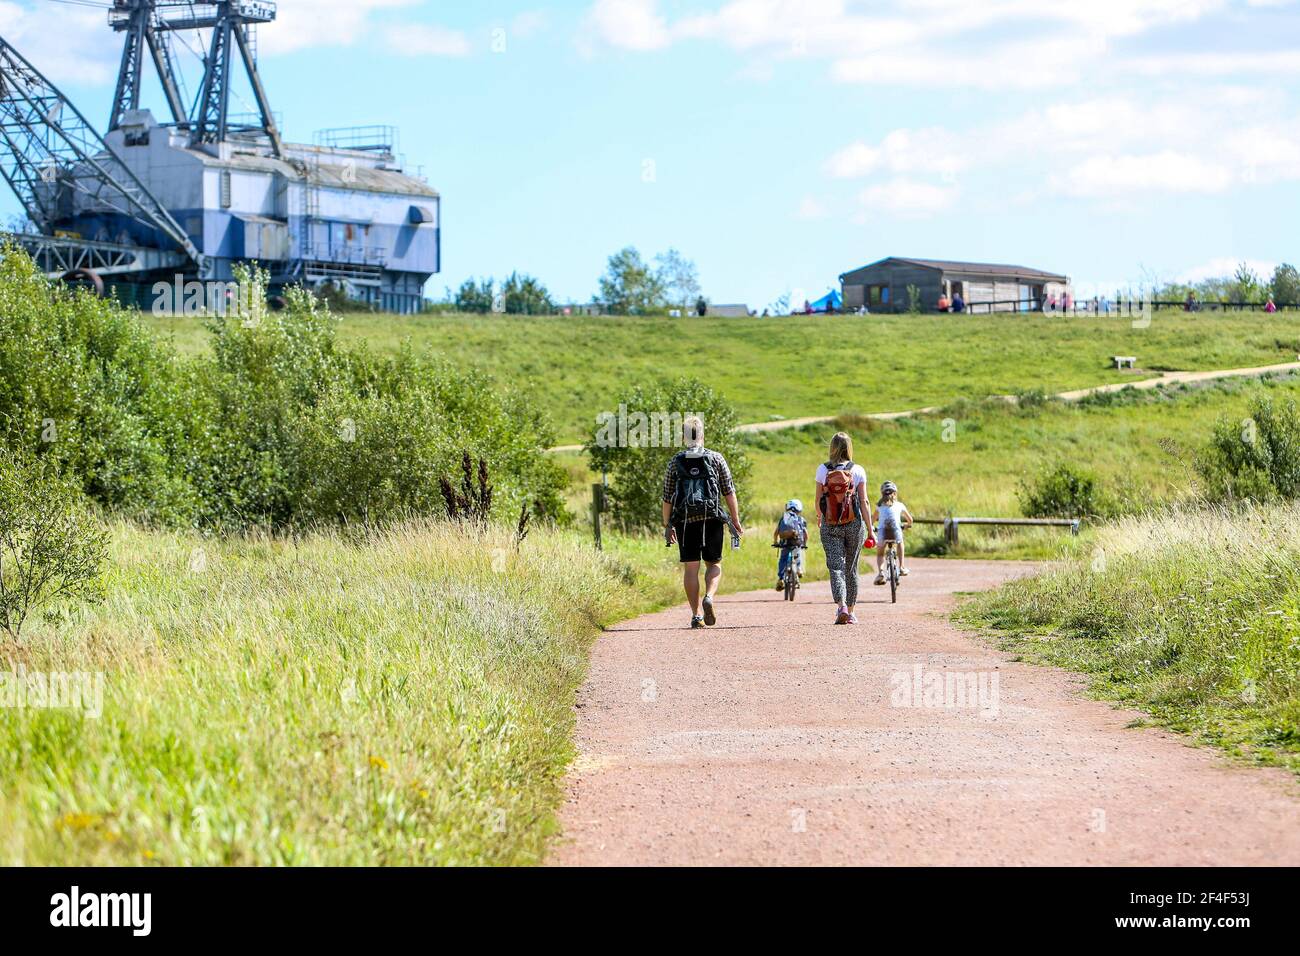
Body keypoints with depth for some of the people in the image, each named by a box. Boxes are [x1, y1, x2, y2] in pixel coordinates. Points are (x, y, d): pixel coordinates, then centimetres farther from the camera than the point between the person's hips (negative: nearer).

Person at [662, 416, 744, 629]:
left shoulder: (675, 462, 4)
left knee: (690, 568, 5)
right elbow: (729, 492, 1)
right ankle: (709, 598, -15)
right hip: (712, 520, 0)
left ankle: (696, 614, 0)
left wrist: (667, 526, 12)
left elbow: (667, 498, 5)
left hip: (685, 522, 0)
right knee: (714, 564, 12)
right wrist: (736, 521, 5)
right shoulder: (716, 459, 3)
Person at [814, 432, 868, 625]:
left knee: (835, 567, -4)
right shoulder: (858, 470, -3)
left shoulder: (823, 470, -2)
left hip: (830, 526, -1)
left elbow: (818, 499, 5)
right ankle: (850, 611, 22)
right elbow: (864, 502, -4)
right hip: (854, 524, 1)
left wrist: (819, 517, 25)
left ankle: (841, 606, -26)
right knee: (851, 569, 14)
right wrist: (870, 529, 2)